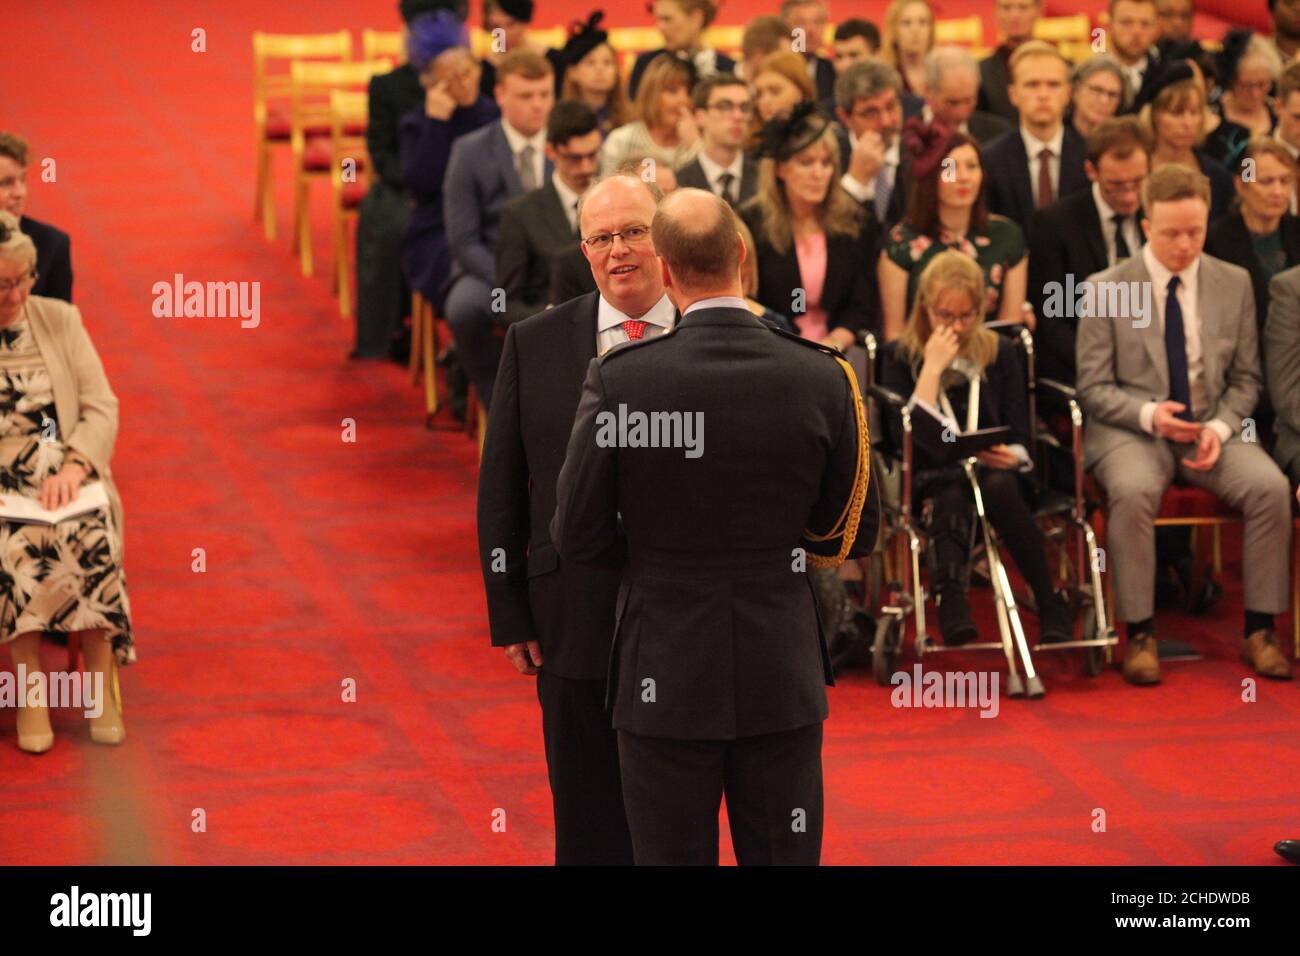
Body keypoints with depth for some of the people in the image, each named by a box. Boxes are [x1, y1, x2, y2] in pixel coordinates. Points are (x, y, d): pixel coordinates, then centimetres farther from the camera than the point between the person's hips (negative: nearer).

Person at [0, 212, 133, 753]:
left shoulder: (60, 320, 10)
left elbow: (101, 408, 6)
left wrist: (74, 468, -14)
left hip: (68, 481, 2)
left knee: (89, 538, -31)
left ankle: (101, 682, -22)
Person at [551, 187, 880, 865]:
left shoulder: (618, 382, -13)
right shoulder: (823, 379, -7)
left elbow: (577, 537, -7)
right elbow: (855, 534, 3)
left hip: (666, 678, -2)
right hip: (783, 677, 2)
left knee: (673, 856, 7)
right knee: (784, 855, 11)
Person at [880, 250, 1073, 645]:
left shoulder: (1000, 353, 14)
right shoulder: (900, 357, 9)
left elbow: (1020, 436, 8)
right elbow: (905, 437, -6)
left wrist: (1012, 455, -17)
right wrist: (933, 367, -8)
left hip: (993, 470, 1)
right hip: (932, 477, -1)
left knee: (998, 485, -36)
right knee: (953, 497, -38)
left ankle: (1051, 604, -33)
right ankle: (950, 596, -57)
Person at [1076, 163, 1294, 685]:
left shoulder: (1235, 283, 7)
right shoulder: (1105, 289, -2)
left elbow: (1245, 379, 11)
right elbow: (1094, 387, -1)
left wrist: (1220, 428, -10)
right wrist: (1149, 415, -20)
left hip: (1214, 429, 3)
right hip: (1132, 430, -3)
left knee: (1271, 487, -26)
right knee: (1133, 491, -36)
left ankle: (1259, 631, -15)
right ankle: (1139, 636, -25)